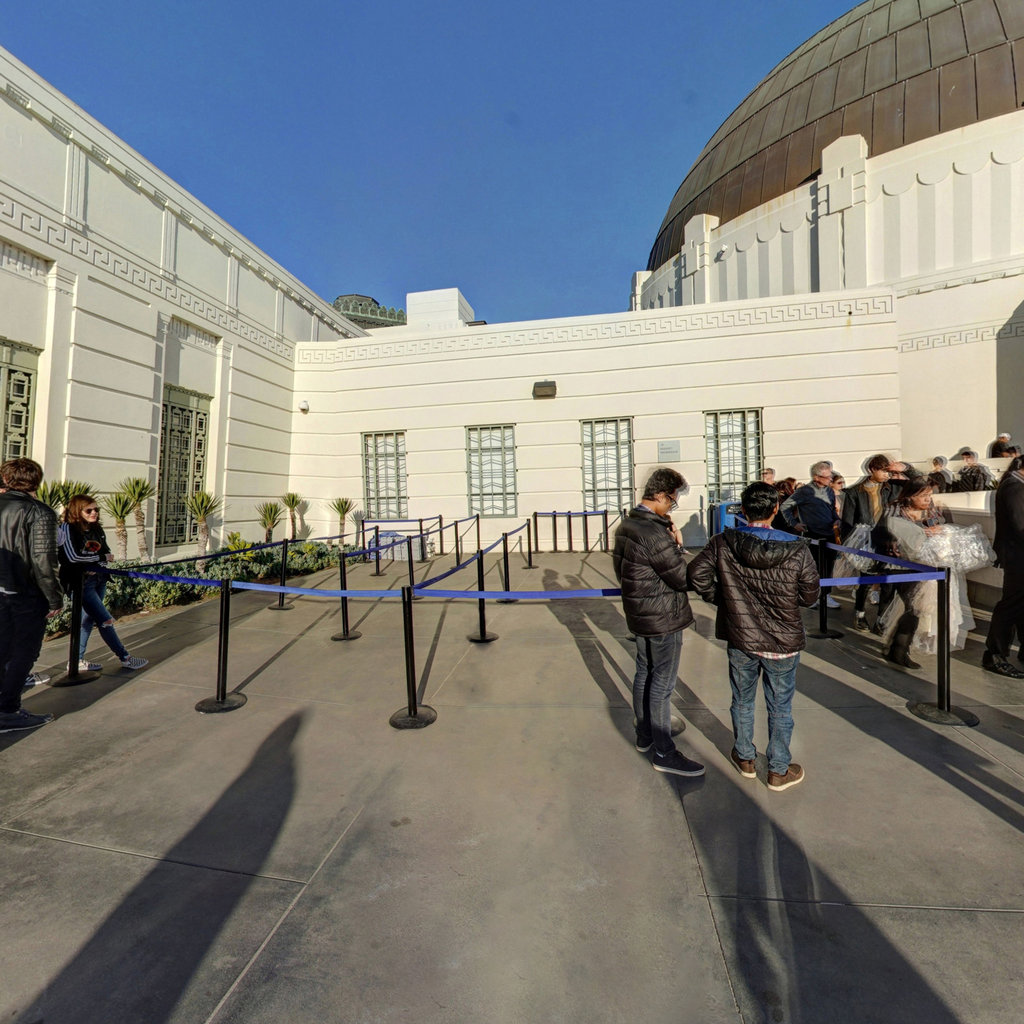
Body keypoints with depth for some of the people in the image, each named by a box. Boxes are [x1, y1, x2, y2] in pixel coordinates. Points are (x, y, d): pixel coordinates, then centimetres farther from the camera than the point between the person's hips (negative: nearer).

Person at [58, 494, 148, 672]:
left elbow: (106, 551, 11)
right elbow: (73, 557, -16)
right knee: (105, 620, -5)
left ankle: (78, 661, 24)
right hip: (81, 582, -7)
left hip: (98, 580, 7)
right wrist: (101, 557, -11)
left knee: (88, 619, 13)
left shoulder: (97, 529, 10)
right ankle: (125, 658, 3)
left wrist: (108, 557, -11)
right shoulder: (68, 528, -11)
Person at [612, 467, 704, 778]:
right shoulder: (656, 533, -27)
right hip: (664, 618, -9)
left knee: (643, 674, 21)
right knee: (662, 684, 4)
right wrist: (678, 545, -9)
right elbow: (684, 578, -18)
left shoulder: (626, 525, 3)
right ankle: (664, 753, 19)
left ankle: (644, 735, 38)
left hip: (637, 613, 9)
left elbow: (619, 569, 12)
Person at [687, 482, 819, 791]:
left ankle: (745, 758, 40)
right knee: (780, 708, 17)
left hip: (740, 640, 1)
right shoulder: (797, 550, -16)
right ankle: (779, 771, 34)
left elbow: (696, 575, -13)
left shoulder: (723, 544, -14)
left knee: (742, 701, 21)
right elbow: (809, 596, -7)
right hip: (783, 642, -1)